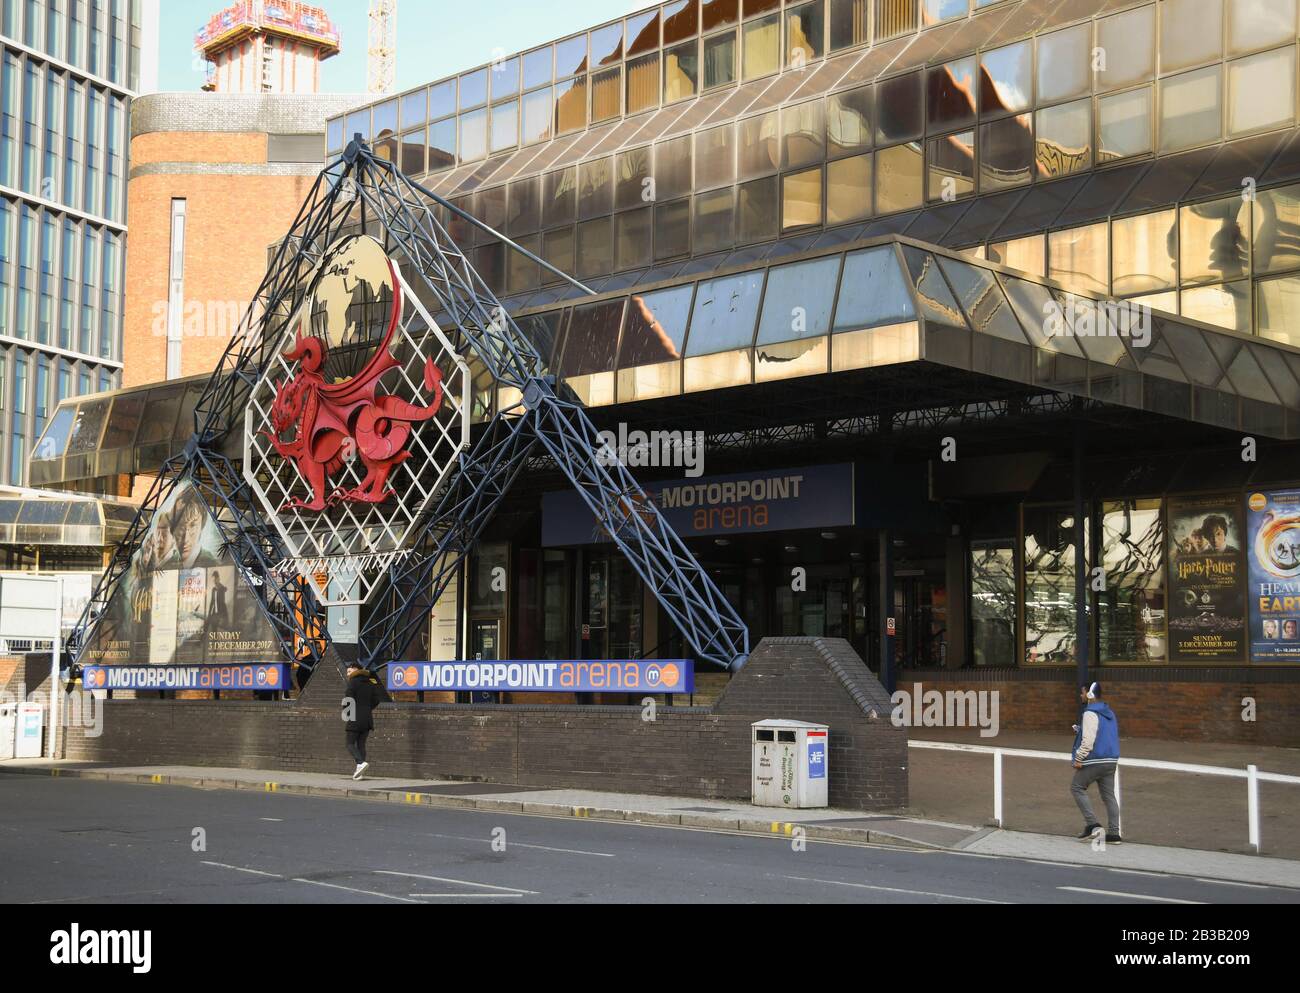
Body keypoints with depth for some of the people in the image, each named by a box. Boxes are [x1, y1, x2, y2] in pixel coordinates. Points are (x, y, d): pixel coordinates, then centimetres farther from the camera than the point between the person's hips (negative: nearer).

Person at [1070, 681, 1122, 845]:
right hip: (1111, 760, 8)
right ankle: (1114, 833, 6)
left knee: (1077, 788, 6)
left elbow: (1088, 739, -22)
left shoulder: (1091, 714, -14)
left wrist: (1079, 759, -15)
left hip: (1094, 760, -8)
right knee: (1109, 795, 9)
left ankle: (1092, 824, -5)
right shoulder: (1109, 713, 16)